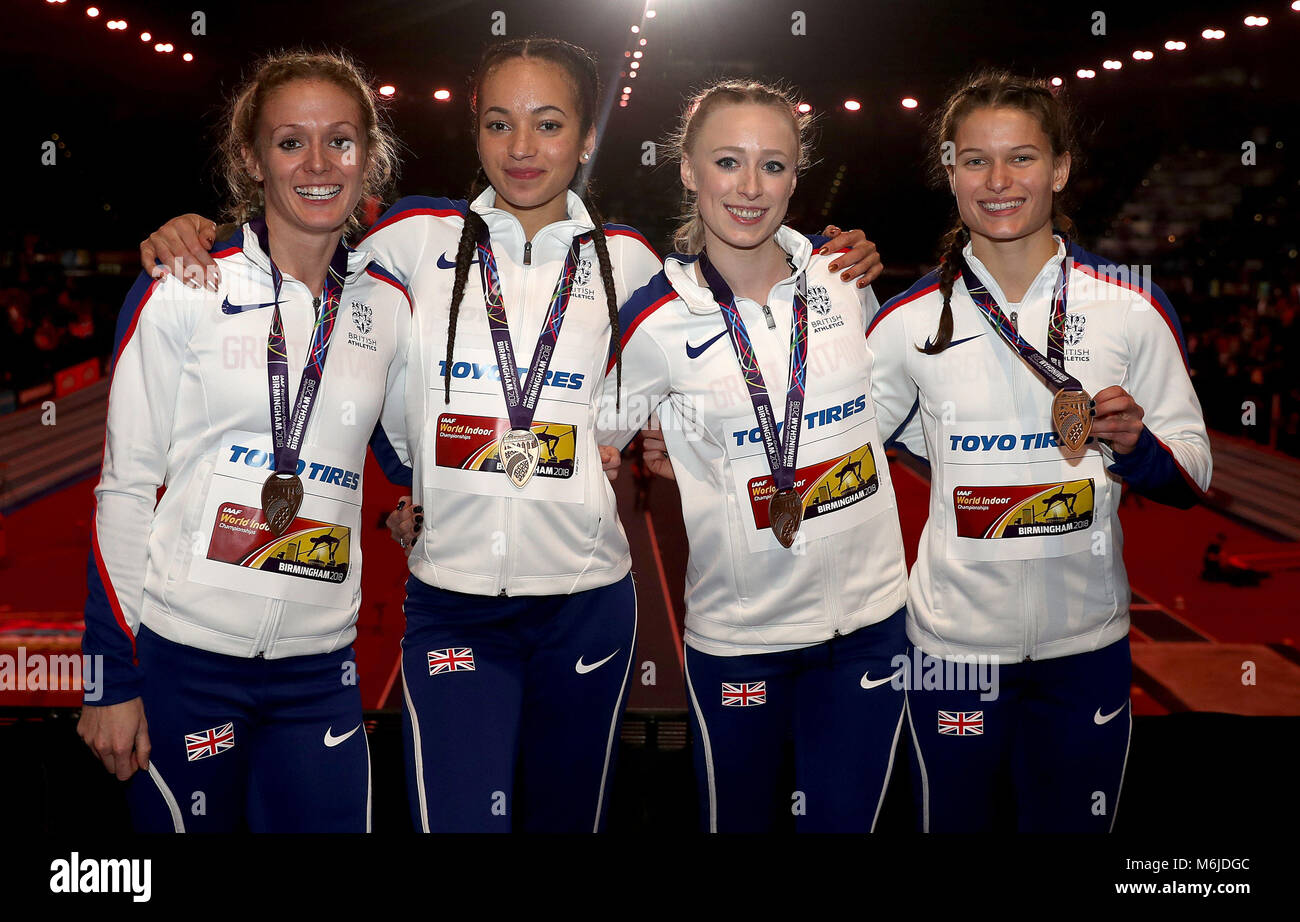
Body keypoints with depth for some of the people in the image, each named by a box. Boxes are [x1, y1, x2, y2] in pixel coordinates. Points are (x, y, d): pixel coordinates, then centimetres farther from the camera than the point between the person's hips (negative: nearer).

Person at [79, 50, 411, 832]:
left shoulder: (390, 305, 5)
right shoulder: (181, 293, -4)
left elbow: (415, 449, 20)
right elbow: (125, 485, -4)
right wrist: (112, 676, -5)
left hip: (318, 671, 3)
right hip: (179, 657, -2)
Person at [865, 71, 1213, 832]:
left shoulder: (1132, 309, -3)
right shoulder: (909, 321, -3)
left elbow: (1193, 476, 0)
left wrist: (1134, 446, -16)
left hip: (1086, 644, 1)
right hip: (955, 641, 0)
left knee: (1073, 825, 15)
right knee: (957, 821, 12)